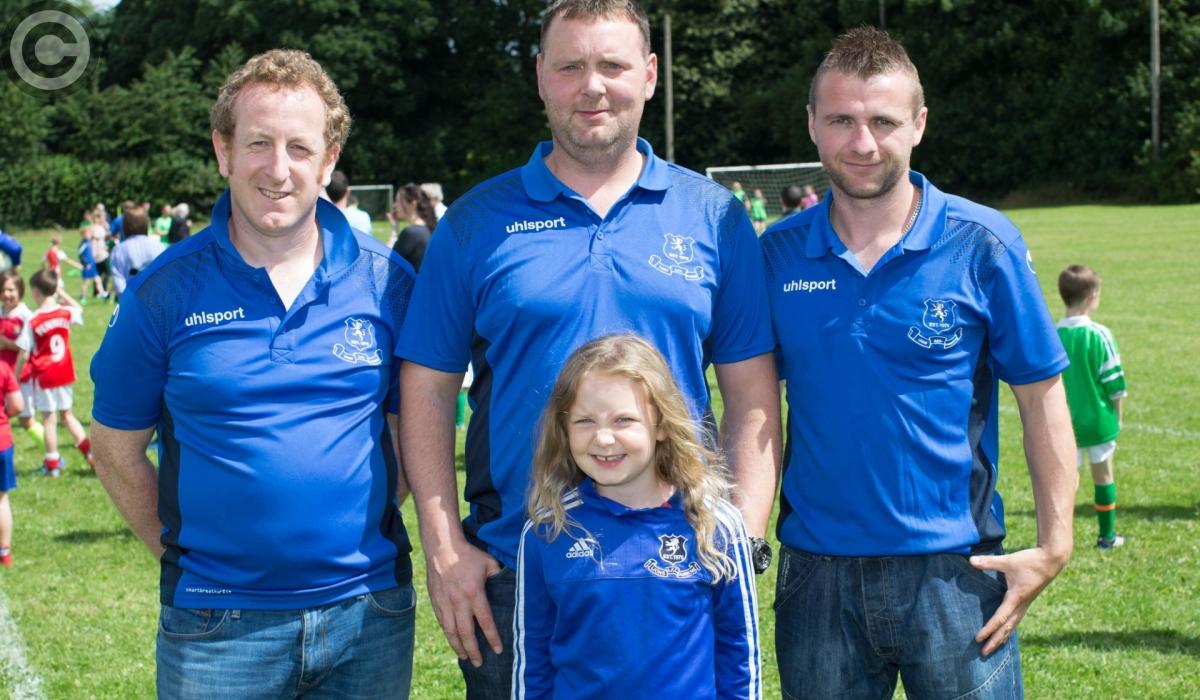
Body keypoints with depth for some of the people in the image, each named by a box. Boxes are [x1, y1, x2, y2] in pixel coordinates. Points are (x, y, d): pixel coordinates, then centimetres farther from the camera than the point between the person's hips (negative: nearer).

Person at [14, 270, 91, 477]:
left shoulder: (32, 321, -16)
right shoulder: (66, 313, -5)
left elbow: (23, 354, -13)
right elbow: (79, 309, 22)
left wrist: (15, 377, -1)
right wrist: (62, 293, 22)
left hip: (43, 376, -4)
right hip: (65, 374, 4)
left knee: (48, 418, 4)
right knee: (66, 414, 19)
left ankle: (52, 463, 9)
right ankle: (87, 449, 10)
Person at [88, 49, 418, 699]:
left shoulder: (385, 280, -1)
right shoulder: (165, 290, -4)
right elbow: (117, 449, 4)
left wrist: (368, 526, 1)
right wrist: (183, 557, 1)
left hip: (371, 611, 1)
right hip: (217, 623, -1)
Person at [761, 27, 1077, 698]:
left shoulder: (983, 243, -5)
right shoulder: (777, 253, 1)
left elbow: (1042, 398, -2)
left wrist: (1054, 546, -7)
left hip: (954, 568, -2)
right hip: (816, 570, 2)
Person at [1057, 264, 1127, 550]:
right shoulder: (1099, 335, -13)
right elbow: (1114, 382, -8)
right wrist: (1118, 414, 7)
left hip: (1065, 423, 1)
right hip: (1100, 420, -1)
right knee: (1103, 476, 14)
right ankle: (1107, 536, 22)